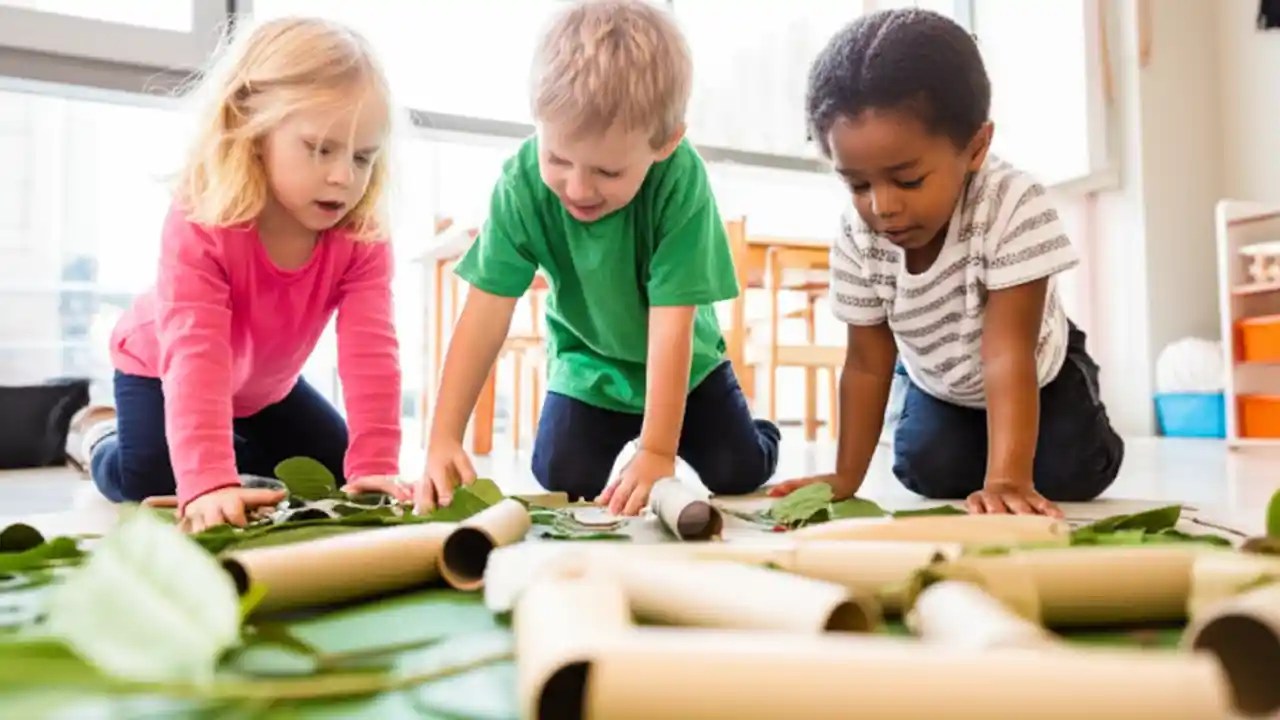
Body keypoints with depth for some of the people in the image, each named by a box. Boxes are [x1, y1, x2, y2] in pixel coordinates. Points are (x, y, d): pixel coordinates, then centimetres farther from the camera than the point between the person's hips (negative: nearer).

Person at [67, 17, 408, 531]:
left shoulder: (363, 239, -29)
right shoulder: (198, 225, -39)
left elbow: (370, 352, -36)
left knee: (334, 471, 3)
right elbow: (194, 355, -48)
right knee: (150, 484, -18)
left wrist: (374, 465, -45)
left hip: (268, 382, 4)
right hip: (160, 367, -4)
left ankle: (241, 447, 27)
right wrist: (208, 480, -58)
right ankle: (100, 435, 16)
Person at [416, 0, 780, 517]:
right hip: (587, 363, 2)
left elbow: (671, 326, -33)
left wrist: (658, 453, -35)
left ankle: (765, 434, 28)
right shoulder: (522, 183, -28)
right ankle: (617, 439, 22)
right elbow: (486, 314, -28)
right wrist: (443, 440, -33)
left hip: (684, 362, -1)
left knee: (740, 471, -9)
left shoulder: (680, 180, -33)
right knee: (563, 478, -13)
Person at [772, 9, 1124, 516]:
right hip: (938, 381, 2)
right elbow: (868, 364, -19)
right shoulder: (857, 240, -28)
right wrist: (846, 477, -20)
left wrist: (1007, 480, -48)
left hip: (1036, 372, -2)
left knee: (1071, 475, -14)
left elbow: (1008, 354, -41)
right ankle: (977, 435, 21)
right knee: (931, 473, -14)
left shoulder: (1014, 207, -39)